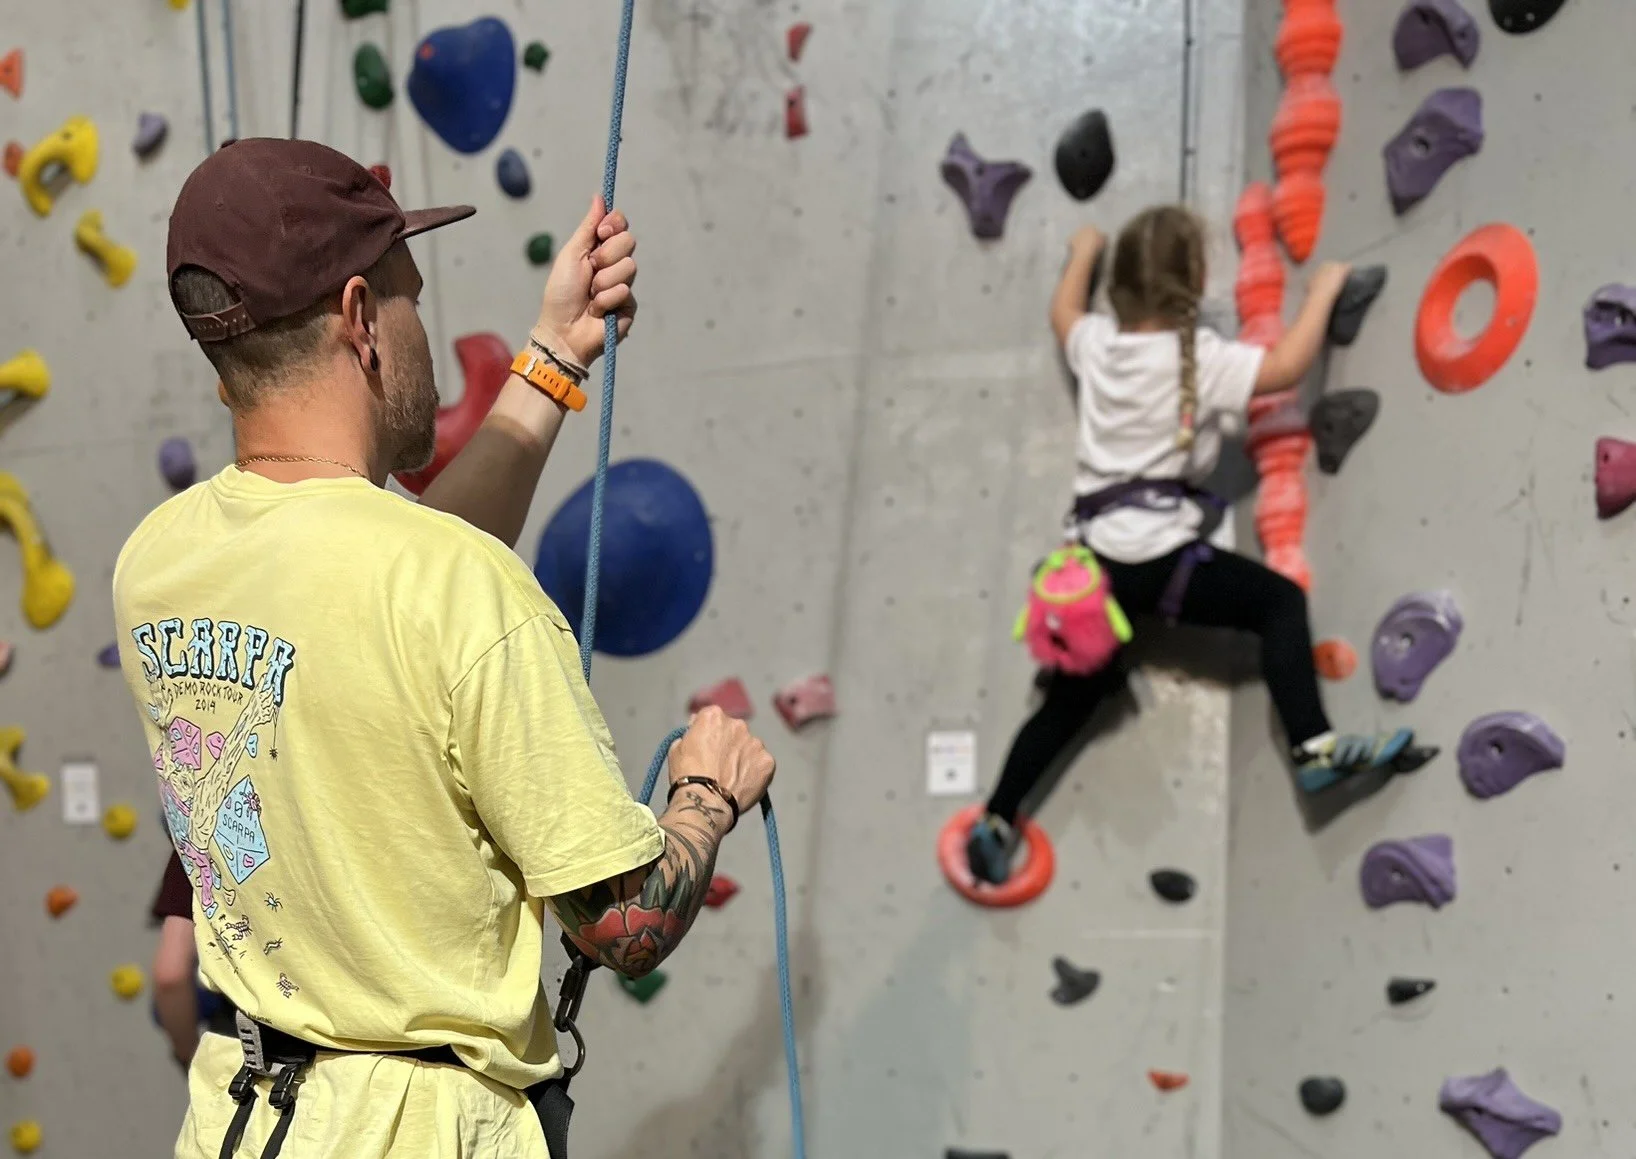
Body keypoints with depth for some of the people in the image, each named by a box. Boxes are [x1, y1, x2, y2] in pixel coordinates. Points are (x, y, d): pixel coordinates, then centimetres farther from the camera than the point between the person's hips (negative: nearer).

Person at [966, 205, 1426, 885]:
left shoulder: (1097, 344, 12)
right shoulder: (1199, 357, -6)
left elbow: (1063, 312, 35)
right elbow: (1288, 366, -11)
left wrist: (1083, 252, 52)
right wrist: (1324, 289, 3)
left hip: (1096, 553, 7)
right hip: (1156, 553, -6)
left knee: (1072, 697, 16)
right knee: (1279, 601, 0)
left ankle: (995, 823, 17)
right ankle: (1315, 748, -13)